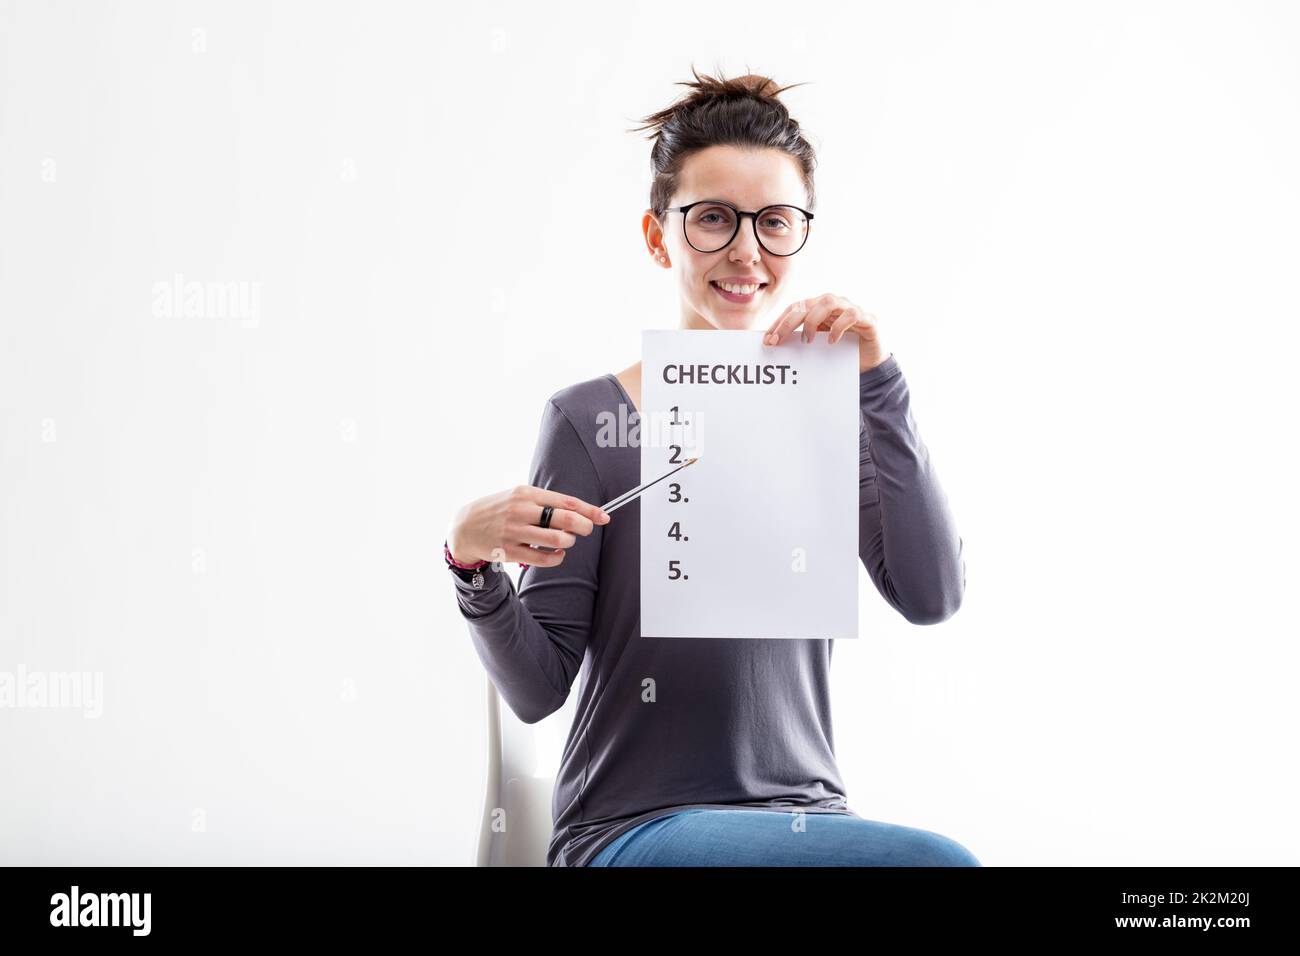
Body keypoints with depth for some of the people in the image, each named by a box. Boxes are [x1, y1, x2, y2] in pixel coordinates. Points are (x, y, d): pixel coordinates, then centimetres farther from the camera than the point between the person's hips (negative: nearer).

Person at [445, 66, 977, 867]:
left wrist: (879, 381, -12)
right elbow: (537, 690, -3)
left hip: (806, 817, 4)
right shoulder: (590, 422, -3)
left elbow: (932, 597, -9)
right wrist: (474, 563, -22)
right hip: (635, 824, -4)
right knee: (935, 859, -25)